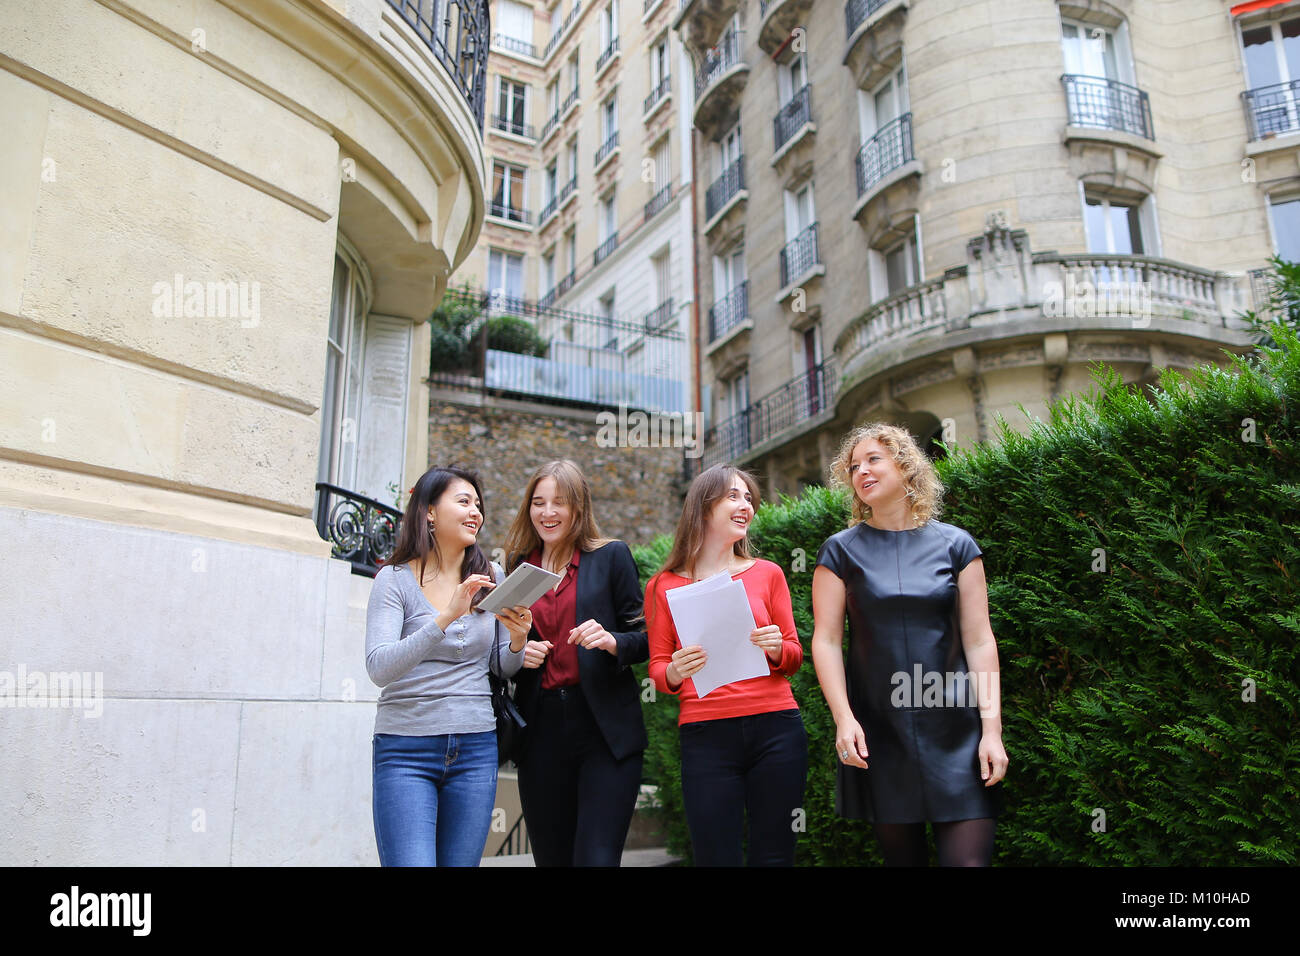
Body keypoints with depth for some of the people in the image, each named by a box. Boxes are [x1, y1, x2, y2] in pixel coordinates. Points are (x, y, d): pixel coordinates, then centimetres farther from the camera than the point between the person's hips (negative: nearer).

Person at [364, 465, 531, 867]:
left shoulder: (491, 579, 8)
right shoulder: (395, 579, -4)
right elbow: (379, 668, -17)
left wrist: (518, 640, -9)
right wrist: (446, 617, -26)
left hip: (476, 747, 4)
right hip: (407, 749, -4)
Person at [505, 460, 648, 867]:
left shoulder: (611, 556, 5)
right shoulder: (517, 567, 13)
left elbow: (644, 638, 4)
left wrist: (612, 642, -17)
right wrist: (517, 653, -3)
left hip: (605, 729, -3)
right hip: (540, 730, 4)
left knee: (596, 857, -9)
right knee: (551, 857, 9)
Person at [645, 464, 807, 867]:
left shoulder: (768, 573, 8)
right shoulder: (663, 586, 5)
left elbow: (794, 656, 12)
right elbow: (657, 668, 9)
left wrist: (776, 648, -10)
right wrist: (676, 672, -13)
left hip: (775, 729, 1)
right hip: (705, 737, -1)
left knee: (774, 855, 5)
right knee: (717, 856, 2)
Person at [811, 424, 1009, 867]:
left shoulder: (955, 544, 4)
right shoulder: (841, 551, 3)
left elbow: (979, 640, 1)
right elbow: (826, 640, -1)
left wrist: (992, 728, -5)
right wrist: (843, 718, -12)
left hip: (955, 731, 0)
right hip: (878, 734, 0)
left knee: (969, 856, -8)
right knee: (901, 854, 8)